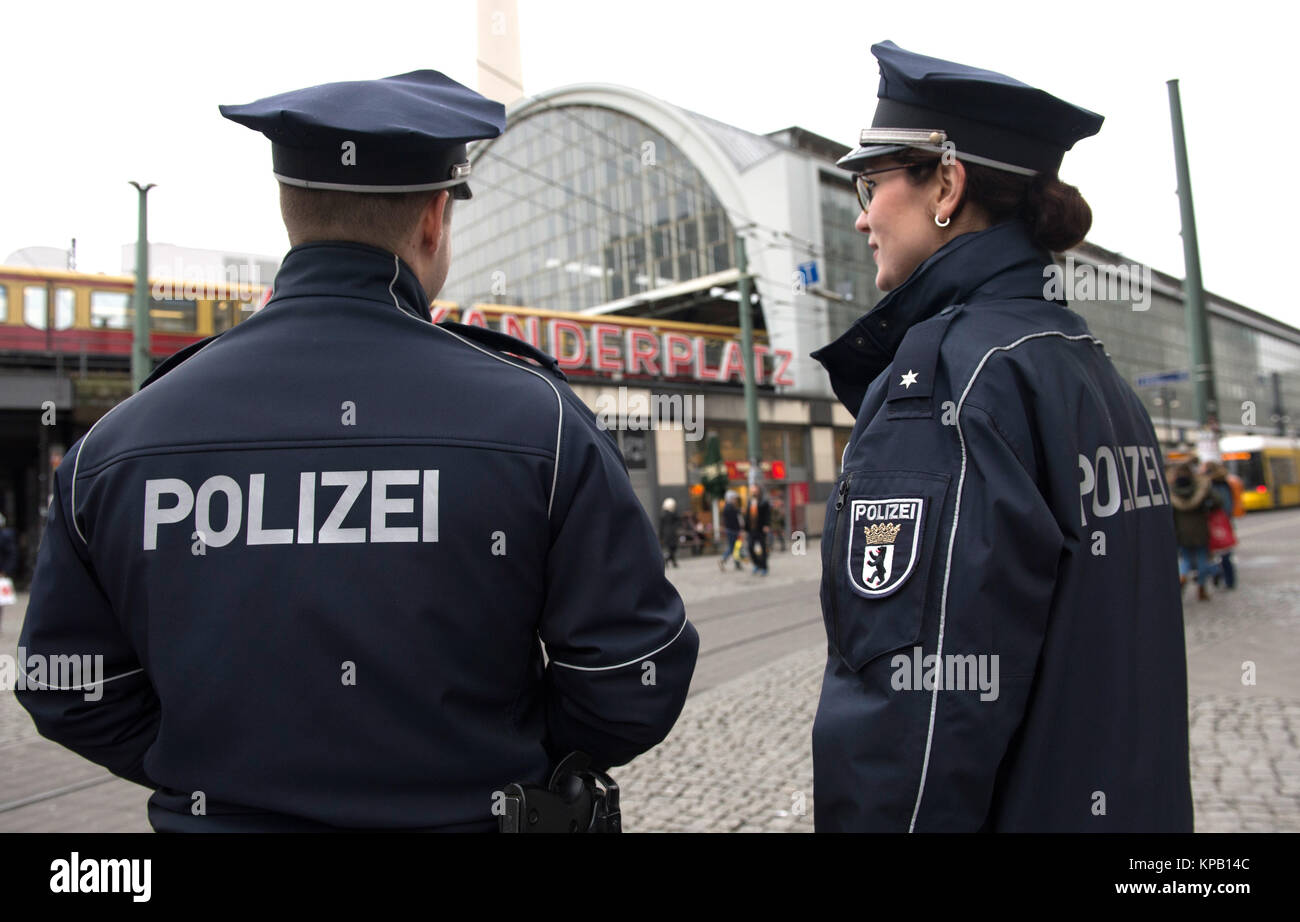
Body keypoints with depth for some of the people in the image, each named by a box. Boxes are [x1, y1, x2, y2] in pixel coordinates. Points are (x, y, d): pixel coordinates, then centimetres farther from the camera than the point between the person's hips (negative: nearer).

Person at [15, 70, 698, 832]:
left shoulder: (117, 445, -8)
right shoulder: (537, 419, -17)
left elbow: (74, 696, 1)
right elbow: (633, 684, -14)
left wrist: (225, 779, 9)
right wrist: (505, 759, 2)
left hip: (220, 812, 3)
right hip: (472, 815, -2)